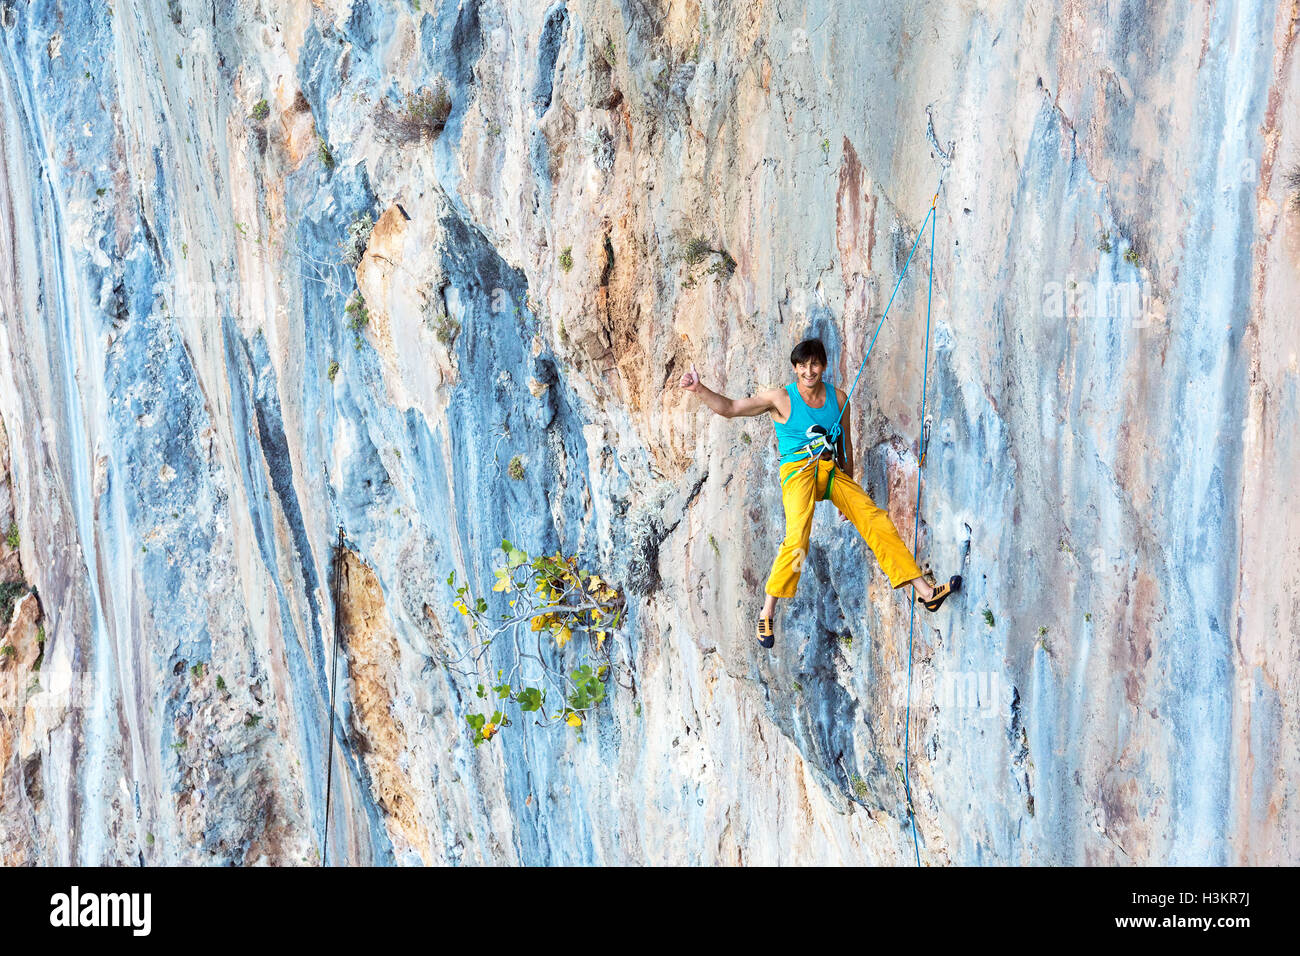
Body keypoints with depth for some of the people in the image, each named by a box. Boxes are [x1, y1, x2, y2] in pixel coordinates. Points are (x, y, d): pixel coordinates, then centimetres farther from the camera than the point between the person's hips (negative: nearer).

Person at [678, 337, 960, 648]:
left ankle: (925, 592, 5)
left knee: (876, 520, -3)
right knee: (797, 538, -25)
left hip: (831, 470, 5)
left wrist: (848, 489, 22)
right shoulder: (781, 399, -1)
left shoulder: (837, 397, 11)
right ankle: (767, 613, -14)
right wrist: (699, 389, -17)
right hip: (798, 470, -5)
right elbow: (730, 408, -2)